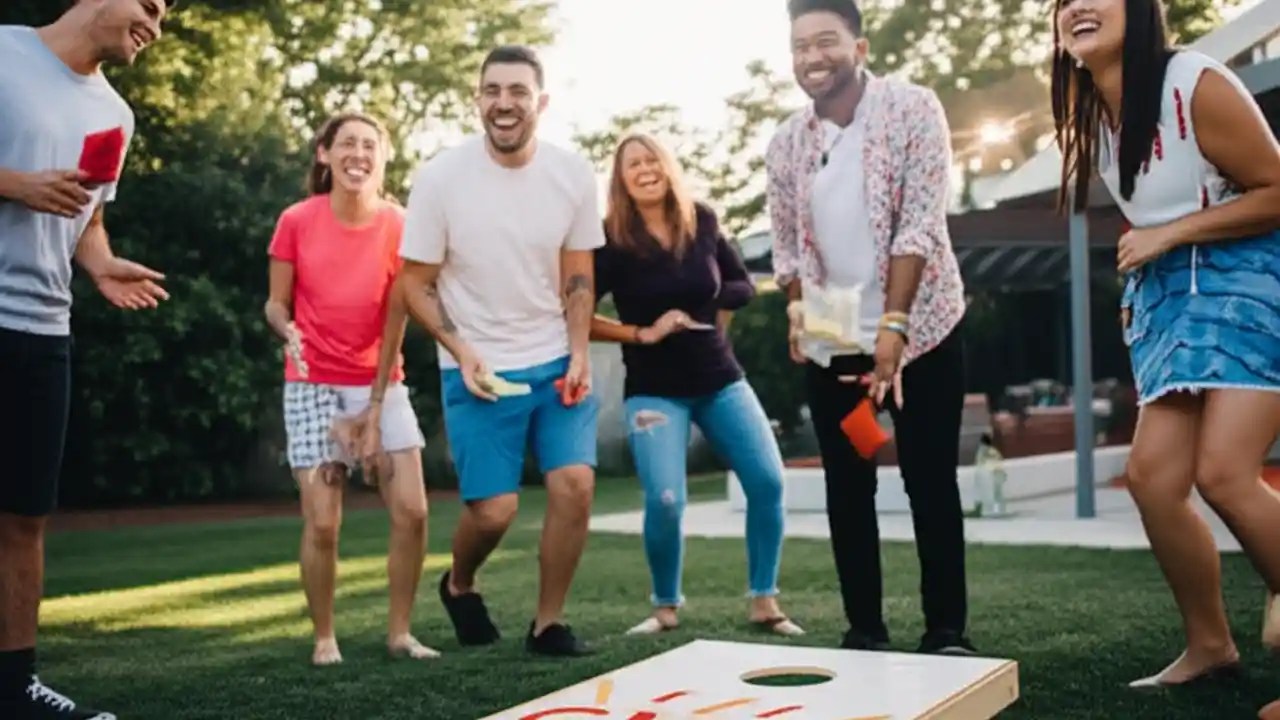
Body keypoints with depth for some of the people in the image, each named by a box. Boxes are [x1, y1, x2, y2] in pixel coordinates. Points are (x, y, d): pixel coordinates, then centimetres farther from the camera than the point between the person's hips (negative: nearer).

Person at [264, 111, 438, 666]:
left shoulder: (398, 225, -5)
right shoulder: (296, 221, -6)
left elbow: (398, 315, -2)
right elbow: (276, 304, 1)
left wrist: (371, 409, -9)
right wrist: (290, 334, -22)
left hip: (381, 383, 1)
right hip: (312, 385, -1)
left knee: (412, 511, -6)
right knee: (322, 522, -7)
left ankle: (399, 631, 11)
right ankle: (324, 638, 12)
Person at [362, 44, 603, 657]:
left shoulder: (573, 175, -5)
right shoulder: (440, 178, -12)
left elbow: (578, 277, 5)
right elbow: (416, 285, -5)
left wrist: (579, 354, -8)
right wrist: (462, 351, -17)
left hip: (555, 361, 3)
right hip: (476, 369, -2)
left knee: (575, 483, -12)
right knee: (494, 508, -6)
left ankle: (548, 624, 6)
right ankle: (459, 585, 28)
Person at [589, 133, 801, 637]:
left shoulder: (702, 221, 1)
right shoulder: (612, 240, -10)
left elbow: (743, 285, 13)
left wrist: (713, 312, -5)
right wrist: (642, 334, -16)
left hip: (720, 379, 4)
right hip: (654, 390, -3)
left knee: (768, 481, -9)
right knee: (665, 502, -17)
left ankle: (764, 602, 7)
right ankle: (665, 608, 9)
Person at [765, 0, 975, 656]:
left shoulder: (912, 109, -8)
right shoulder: (784, 144, 4)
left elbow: (920, 223, -15)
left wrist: (892, 323, -22)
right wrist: (796, 310, -3)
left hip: (917, 329, -3)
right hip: (830, 342, 4)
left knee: (931, 483, 0)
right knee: (847, 486, 7)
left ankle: (946, 630, 12)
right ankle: (864, 629, 17)